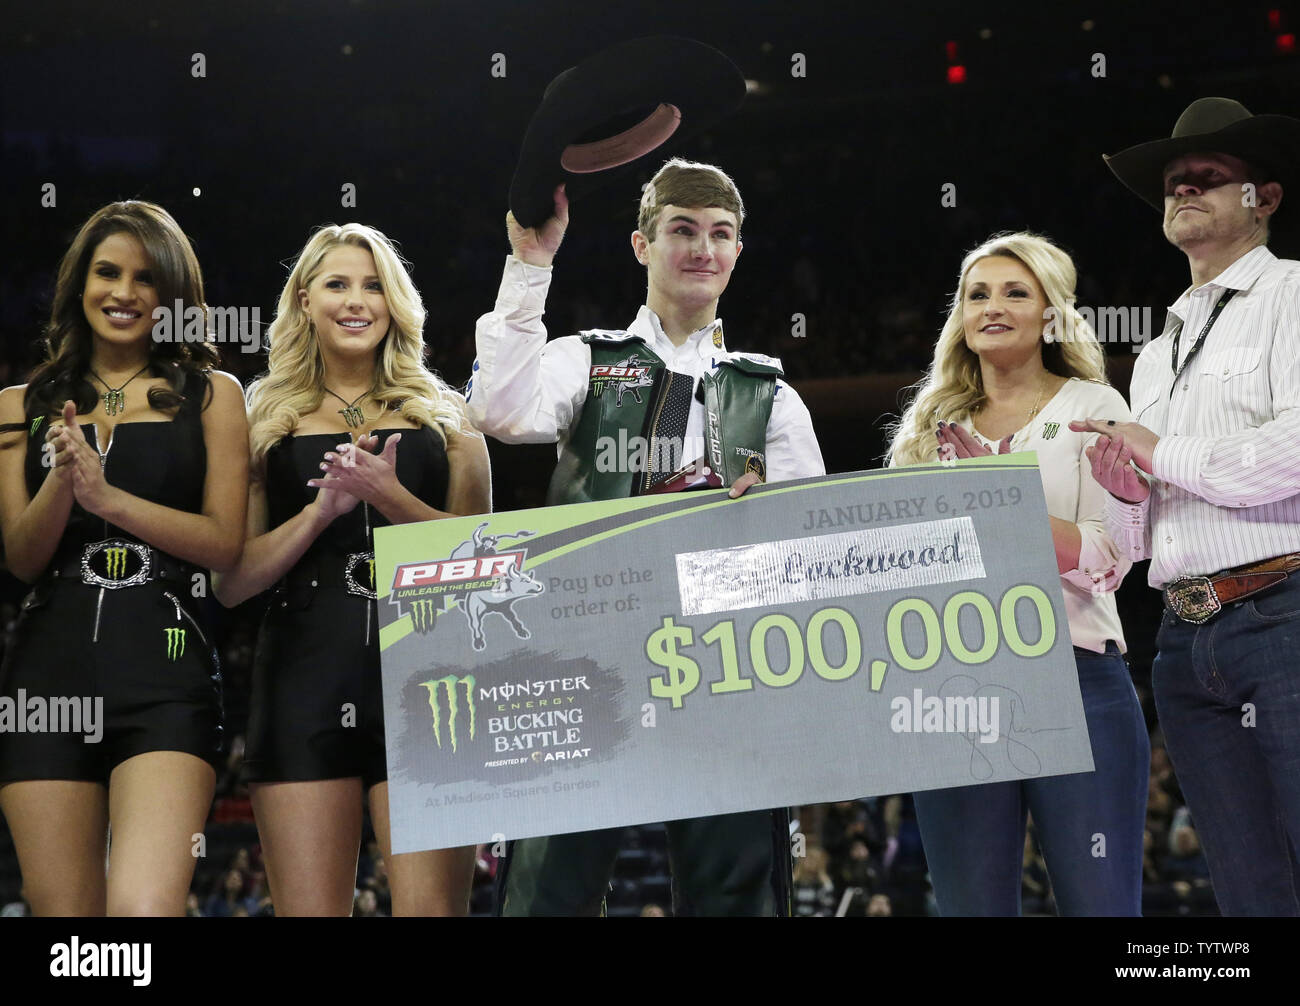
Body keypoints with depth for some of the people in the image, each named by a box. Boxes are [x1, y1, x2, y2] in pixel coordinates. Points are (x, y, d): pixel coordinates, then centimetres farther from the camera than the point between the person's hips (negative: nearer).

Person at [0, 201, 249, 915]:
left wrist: (108, 496, -8)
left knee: (144, 908, -22)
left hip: (166, 673, -2)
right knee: (63, 911, 4)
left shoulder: (210, 395, 11)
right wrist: (62, 476, -9)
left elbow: (226, 544, 3)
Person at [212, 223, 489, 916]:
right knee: (310, 910, -4)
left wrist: (391, 499, -8)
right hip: (306, 673, 0)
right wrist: (325, 507, -6)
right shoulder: (267, 422, 14)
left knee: (431, 908, -11)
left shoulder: (443, 417, 15)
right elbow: (231, 582, 8)